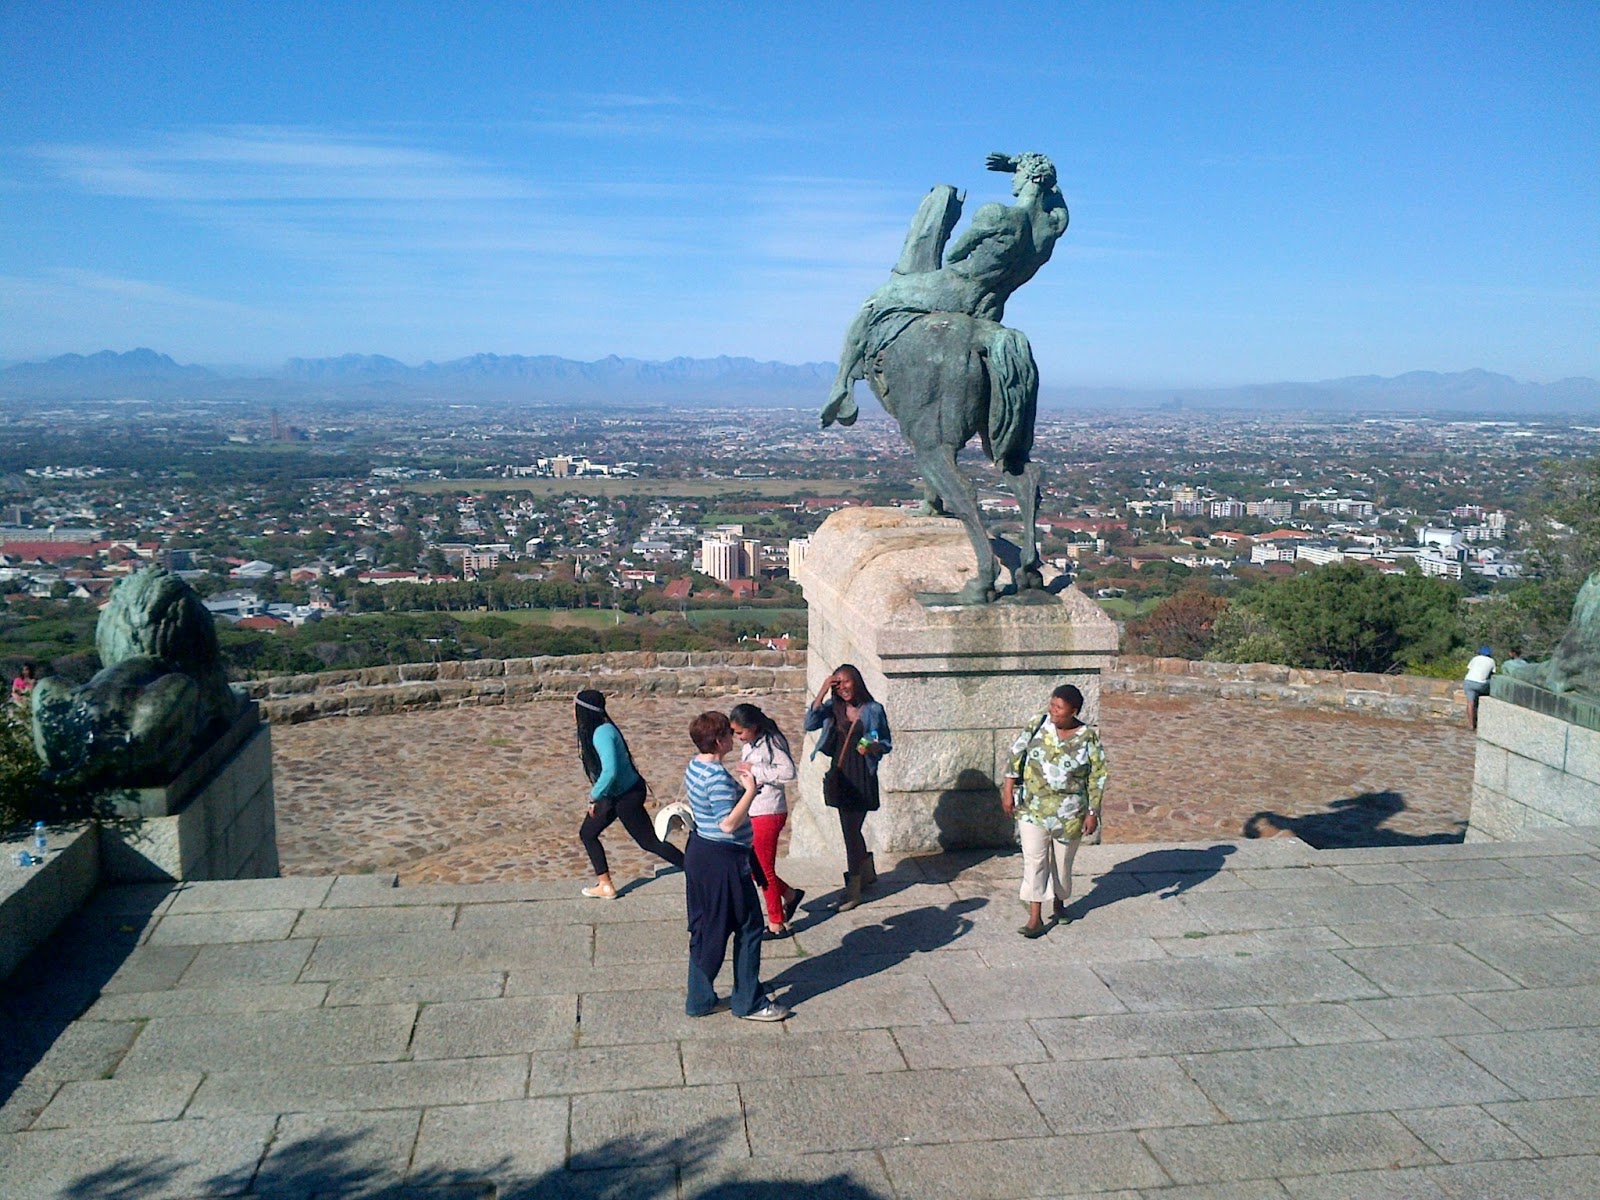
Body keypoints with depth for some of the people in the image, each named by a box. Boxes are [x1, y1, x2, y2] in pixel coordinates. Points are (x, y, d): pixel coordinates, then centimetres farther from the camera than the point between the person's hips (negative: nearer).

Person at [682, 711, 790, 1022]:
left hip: (700, 853, 10)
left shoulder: (694, 766, 7)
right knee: (748, 928, 5)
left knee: (704, 928, 17)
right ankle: (749, 1002, 14)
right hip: (724, 859, -10)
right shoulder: (718, 776, -24)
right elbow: (729, 823, -26)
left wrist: (741, 785, 9)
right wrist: (750, 790, -20)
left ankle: (700, 999, 25)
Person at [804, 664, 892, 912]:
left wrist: (874, 748, -23)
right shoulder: (833, 707, 3)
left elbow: (887, 743, 0)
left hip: (862, 777, -5)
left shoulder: (873, 710, -7)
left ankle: (853, 888, 6)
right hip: (839, 774, 5)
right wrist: (822, 693, -16)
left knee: (851, 831, -5)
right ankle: (868, 872, 39)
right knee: (851, 828, 17)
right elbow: (810, 724, -11)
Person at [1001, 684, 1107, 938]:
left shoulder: (1088, 737, -9)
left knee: (1062, 861, 15)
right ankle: (1035, 919, 0)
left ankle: (1060, 903, 40)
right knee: (1034, 860, -4)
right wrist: (1008, 790, -4)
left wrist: (1093, 812, -5)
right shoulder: (1038, 724, -6)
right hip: (1033, 808, 0)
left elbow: (1097, 777, -3)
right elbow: (1016, 753, 0)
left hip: (1069, 812, 0)